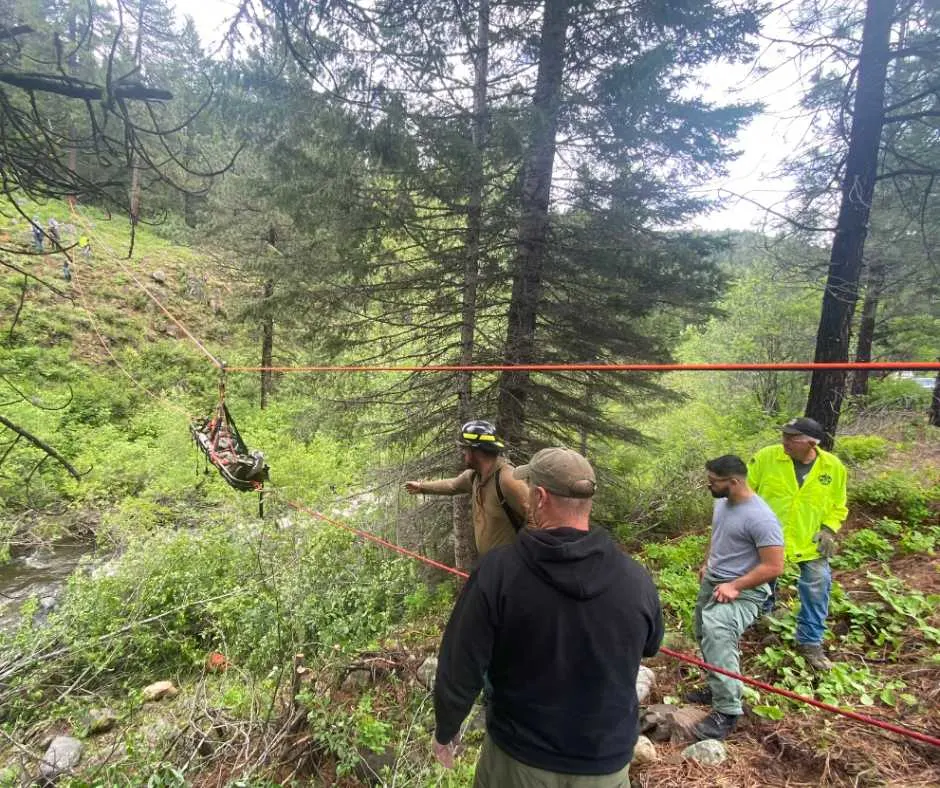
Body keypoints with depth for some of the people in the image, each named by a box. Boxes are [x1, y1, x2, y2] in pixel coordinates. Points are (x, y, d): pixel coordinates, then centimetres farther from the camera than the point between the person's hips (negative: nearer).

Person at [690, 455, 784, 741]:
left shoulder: (760, 518, -25)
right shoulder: (722, 502, 2)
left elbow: (774, 567, -23)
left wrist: (734, 587, -24)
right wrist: (707, 565, 15)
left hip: (743, 591, -9)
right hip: (711, 582, 9)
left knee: (718, 636, -30)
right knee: (706, 636, 19)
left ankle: (727, 711, -21)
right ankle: (718, 688, 38)